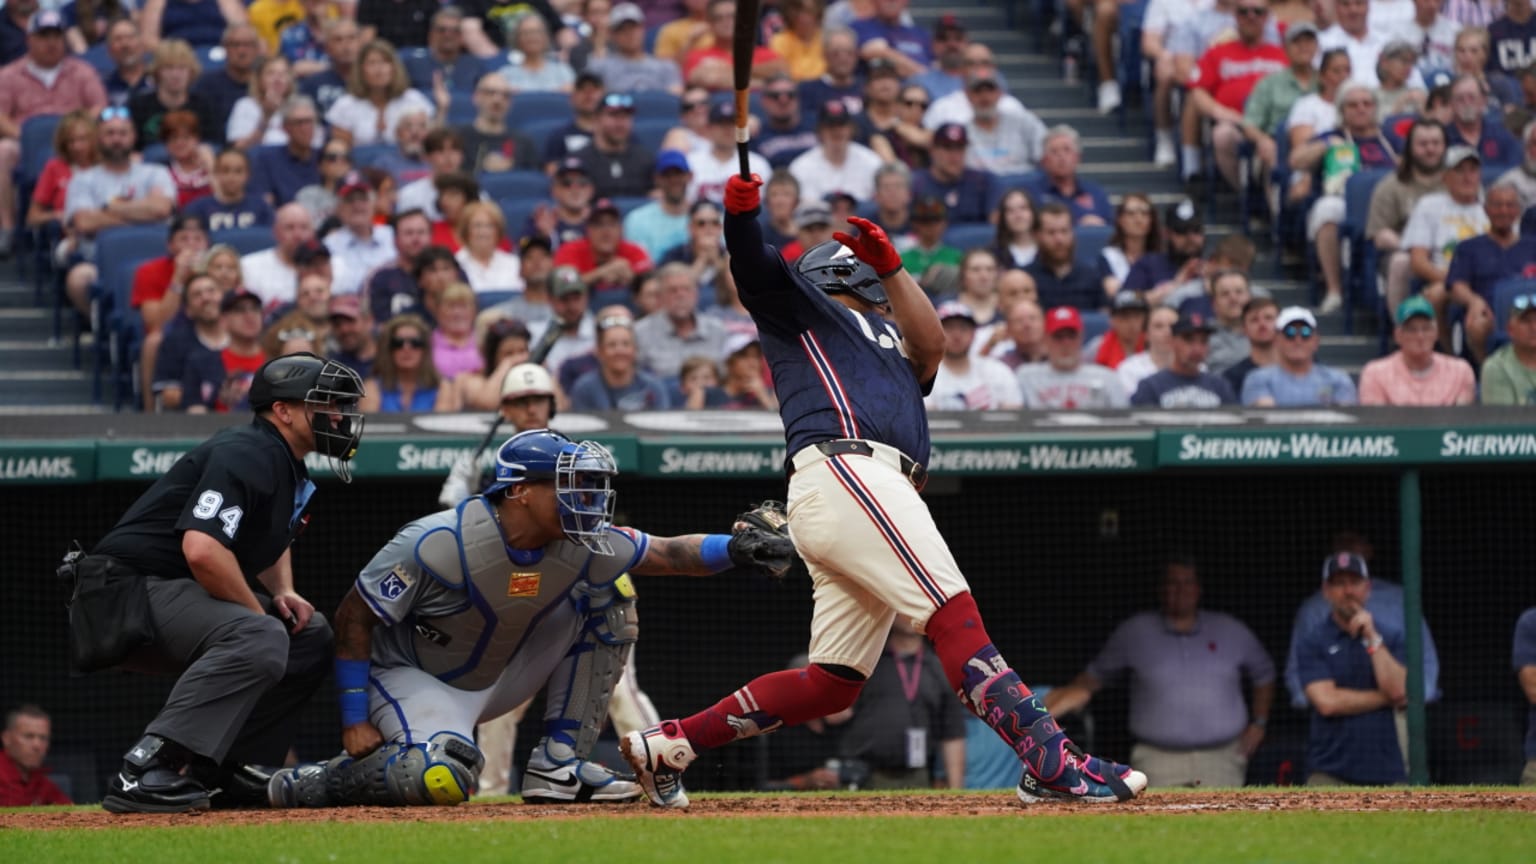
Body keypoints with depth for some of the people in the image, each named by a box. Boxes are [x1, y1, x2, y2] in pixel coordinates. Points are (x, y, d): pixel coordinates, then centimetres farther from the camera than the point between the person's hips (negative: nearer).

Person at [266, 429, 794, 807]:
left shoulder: (583, 544, -12)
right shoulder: (438, 544, -28)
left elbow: (666, 555, -3)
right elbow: (353, 618, -20)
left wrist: (733, 550, -23)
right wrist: (354, 719, -22)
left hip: (500, 678, 7)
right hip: (411, 677, -7)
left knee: (608, 593, -2)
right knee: (445, 779, -37)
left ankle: (559, 764, 1)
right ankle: (312, 783, -10)